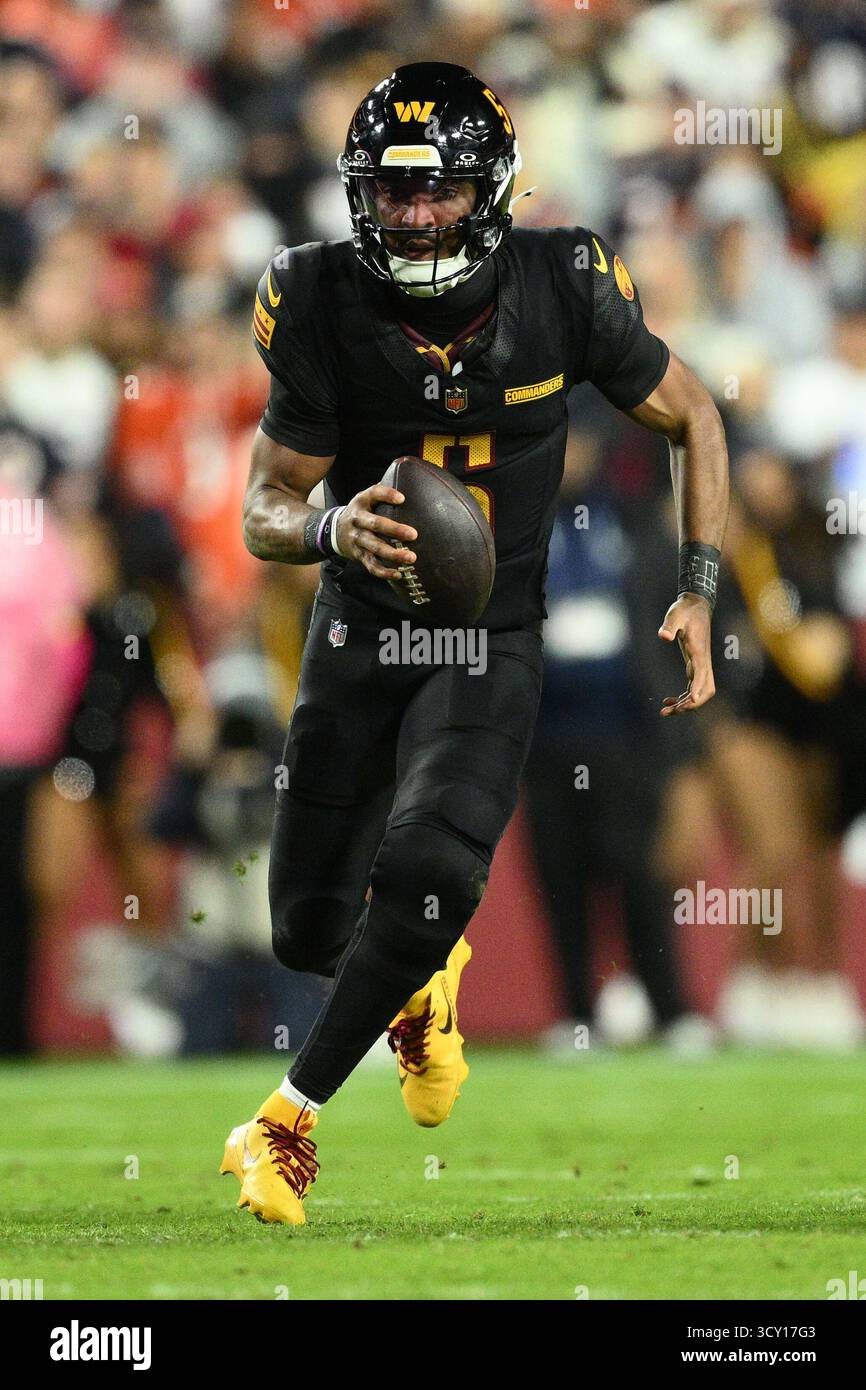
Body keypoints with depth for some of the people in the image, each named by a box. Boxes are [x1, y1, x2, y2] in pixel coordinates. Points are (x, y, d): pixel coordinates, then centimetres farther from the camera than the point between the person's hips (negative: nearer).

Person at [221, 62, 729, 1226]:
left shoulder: (564, 289, -15)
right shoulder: (322, 306, -15)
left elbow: (690, 416, 1)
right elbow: (265, 508, -10)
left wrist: (698, 597, -6)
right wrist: (332, 530, -34)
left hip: (492, 647, -2)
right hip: (359, 639, 2)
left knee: (428, 871, -26)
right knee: (310, 933, 7)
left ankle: (291, 1117, -8)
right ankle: (424, 979, 45)